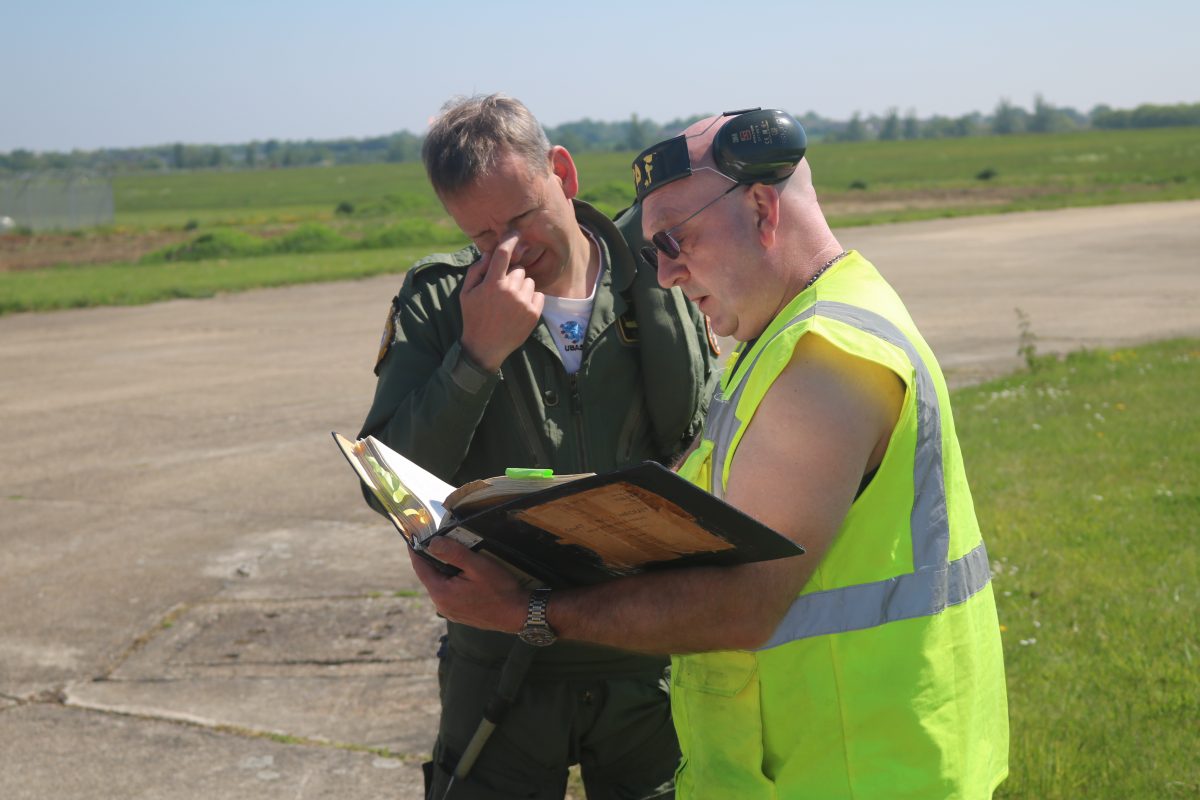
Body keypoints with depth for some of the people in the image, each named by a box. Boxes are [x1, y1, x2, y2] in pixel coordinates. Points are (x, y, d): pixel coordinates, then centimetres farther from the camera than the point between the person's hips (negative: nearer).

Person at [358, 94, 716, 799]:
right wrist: (481, 353, -21)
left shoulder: (659, 278, -2)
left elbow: (699, 437, -15)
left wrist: (649, 268, -18)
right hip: (501, 665, -1)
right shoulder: (438, 302, -4)